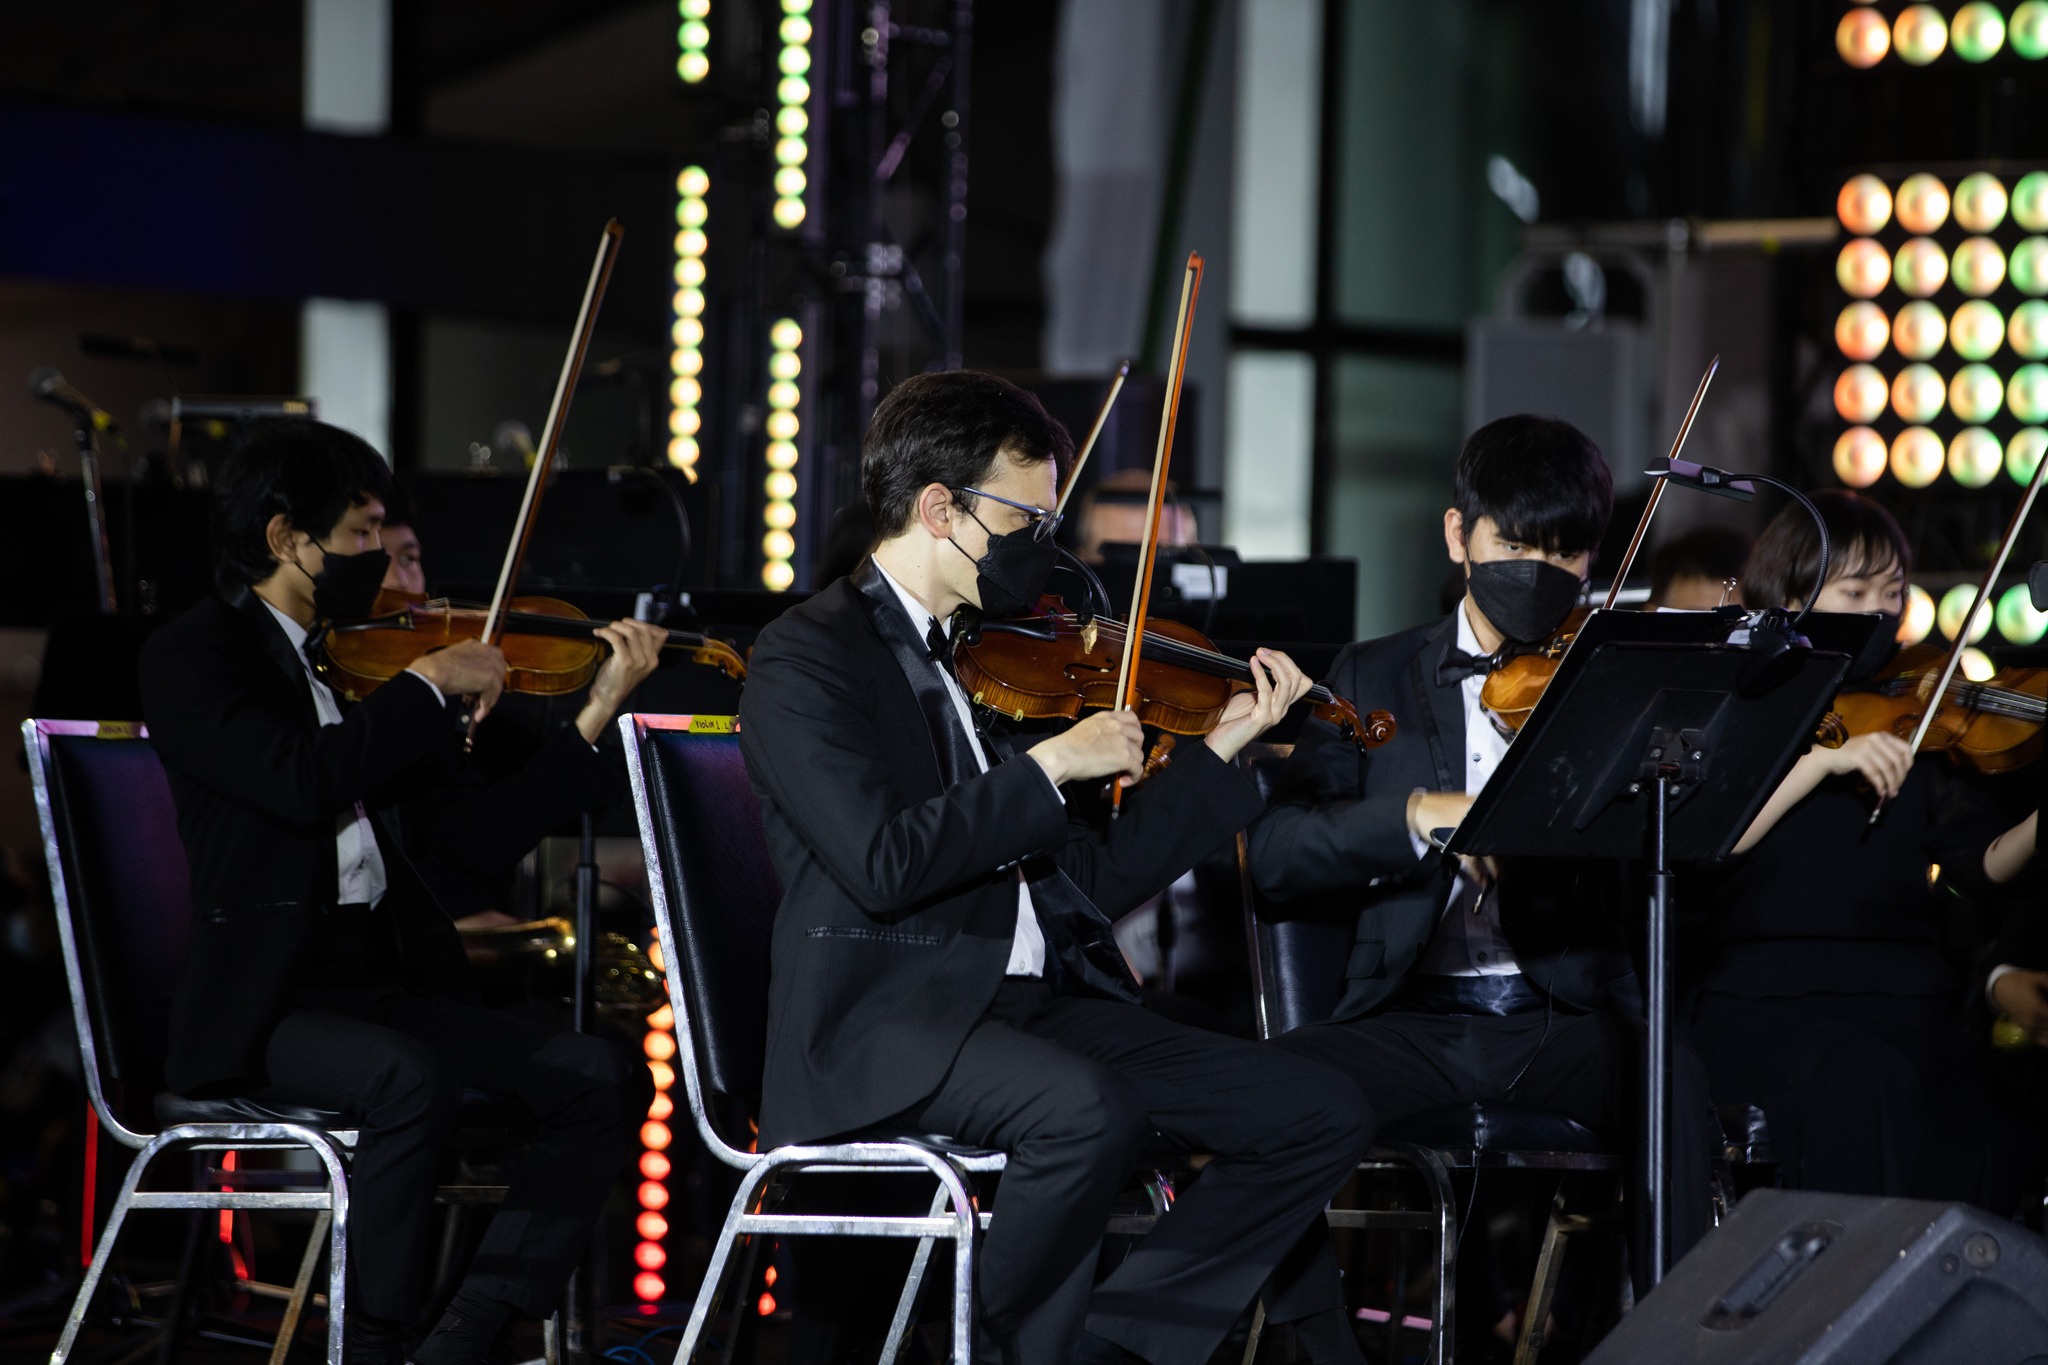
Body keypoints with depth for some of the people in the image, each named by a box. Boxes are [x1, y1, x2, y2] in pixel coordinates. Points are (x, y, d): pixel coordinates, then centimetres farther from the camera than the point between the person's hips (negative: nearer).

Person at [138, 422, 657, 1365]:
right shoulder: (191, 658, -3)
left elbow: (472, 828, 17)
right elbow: (303, 783, -23)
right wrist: (429, 683, -12)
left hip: (384, 982, 7)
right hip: (258, 1005, -7)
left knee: (605, 1081, -10)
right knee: (410, 1078, -36)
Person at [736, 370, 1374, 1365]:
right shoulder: (807, 658, -3)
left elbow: (1090, 883, 18)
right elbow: (881, 862, -20)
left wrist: (1219, 749, 14)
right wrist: (1050, 765, -14)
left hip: (1041, 1005, 8)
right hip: (884, 1024, -8)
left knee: (1322, 1116, -6)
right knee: (1089, 1108, -37)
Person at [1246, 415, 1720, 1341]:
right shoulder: (1376, 679, 15)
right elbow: (1277, 856, 2)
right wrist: (1420, 813, -15)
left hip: (1572, 1015, -1)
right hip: (1416, 1014, 1)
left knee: (1677, 1083, -34)